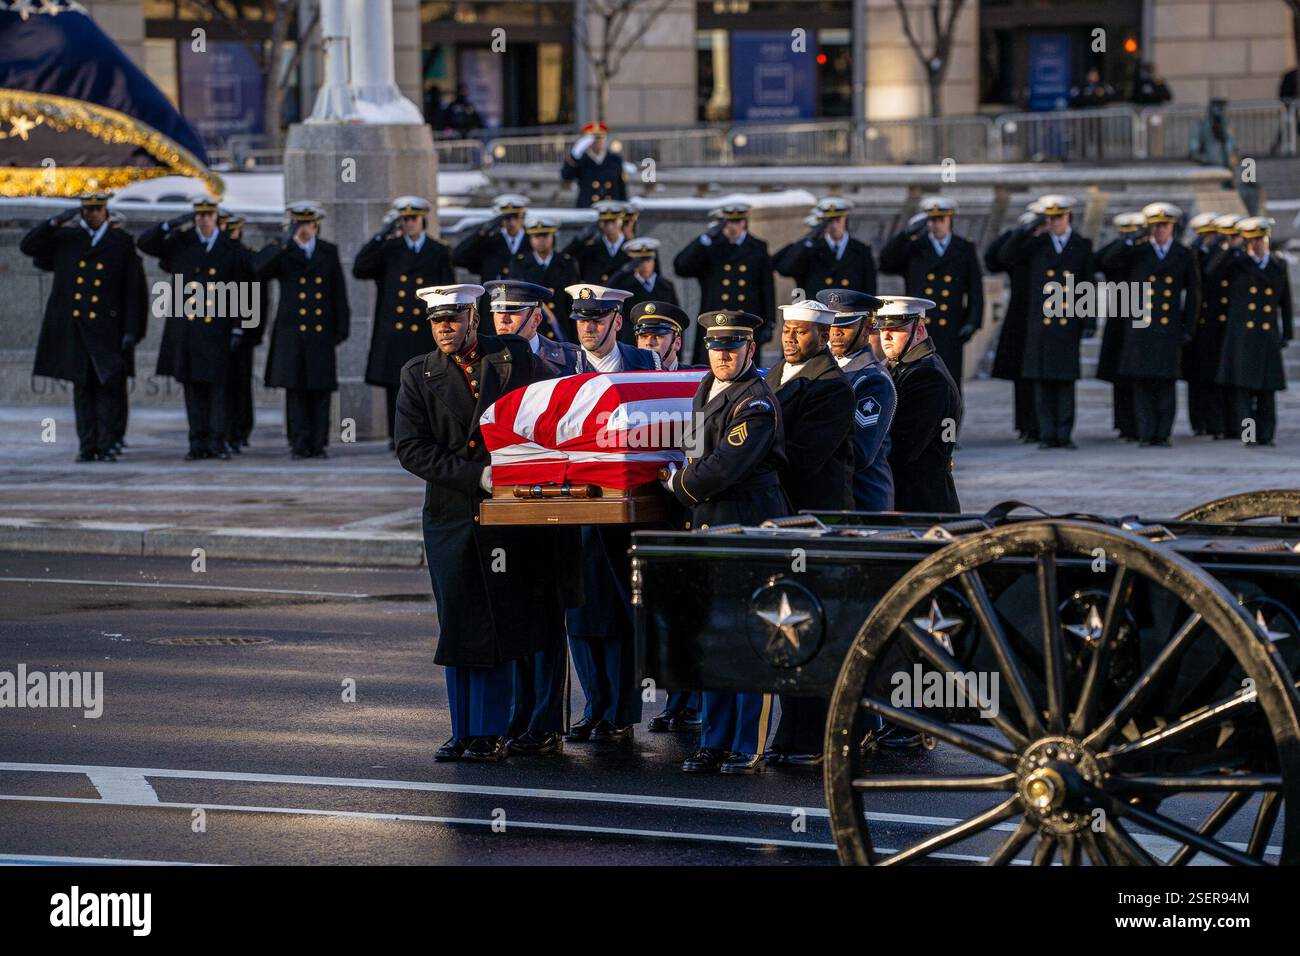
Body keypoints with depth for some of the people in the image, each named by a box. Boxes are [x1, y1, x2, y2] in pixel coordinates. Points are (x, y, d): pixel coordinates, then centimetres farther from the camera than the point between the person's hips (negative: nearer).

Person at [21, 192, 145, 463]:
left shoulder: (122, 243, 4)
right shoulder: (65, 239, 12)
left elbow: (133, 289, 0)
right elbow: (28, 246, 2)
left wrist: (131, 330, -7)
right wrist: (57, 221, -8)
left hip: (106, 329, -2)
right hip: (74, 328, 2)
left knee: (108, 387, -6)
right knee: (82, 388, 5)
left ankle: (107, 446, -3)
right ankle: (87, 447, 8)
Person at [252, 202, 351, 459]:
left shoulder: (329, 252, 10)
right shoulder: (281, 253, 5)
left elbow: (339, 295, 10)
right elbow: (259, 271, -16)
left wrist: (341, 332, 4)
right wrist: (289, 244, -20)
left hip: (322, 332, 1)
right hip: (292, 332, -1)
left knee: (321, 390, 1)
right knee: (296, 389, -4)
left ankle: (318, 444, 5)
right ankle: (300, 444, -2)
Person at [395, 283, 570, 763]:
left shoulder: (515, 355, 3)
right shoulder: (418, 375, 4)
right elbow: (412, 448, -5)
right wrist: (476, 476, -14)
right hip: (452, 515, 1)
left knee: (498, 627, -4)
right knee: (457, 627, 4)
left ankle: (490, 734, 1)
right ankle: (463, 732, 11)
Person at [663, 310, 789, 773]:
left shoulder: (757, 403, -13)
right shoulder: (706, 390, 15)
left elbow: (725, 468, -20)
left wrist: (680, 484, -5)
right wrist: (686, 481, 11)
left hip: (750, 526, -9)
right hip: (710, 526, 9)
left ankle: (750, 748, -1)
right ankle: (715, 742, 16)